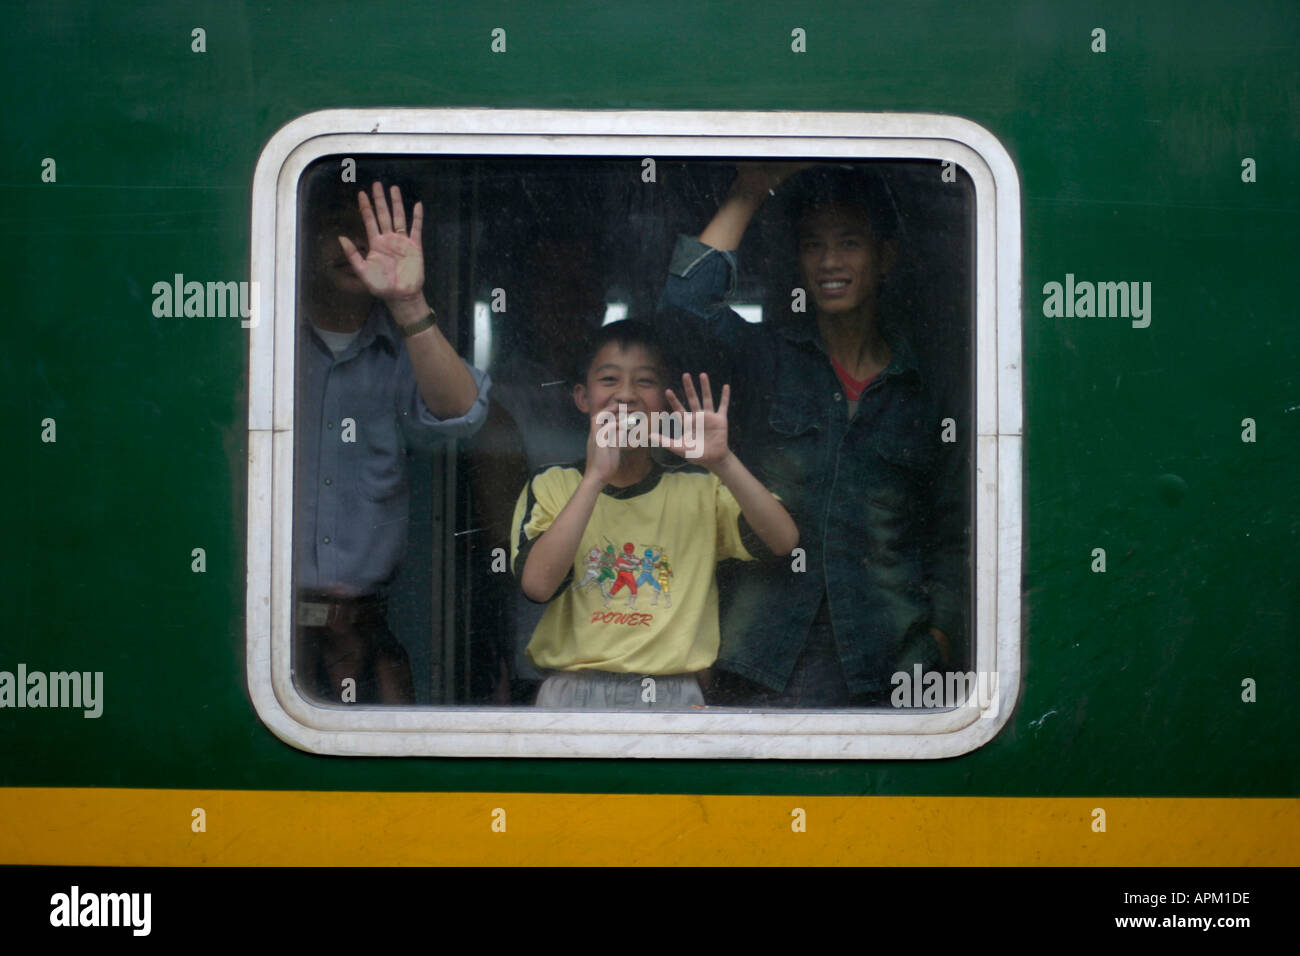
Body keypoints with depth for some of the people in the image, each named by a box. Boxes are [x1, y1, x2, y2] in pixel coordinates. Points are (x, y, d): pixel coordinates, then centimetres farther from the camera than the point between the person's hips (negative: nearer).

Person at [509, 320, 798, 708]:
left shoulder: (699, 489, 8)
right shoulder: (551, 486, 7)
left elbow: (783, 541, -7)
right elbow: (538, 583, -11)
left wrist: (723, 463, -19)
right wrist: (595, 478, -14)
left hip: (672, 694, 1)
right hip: (574, 689, -1)